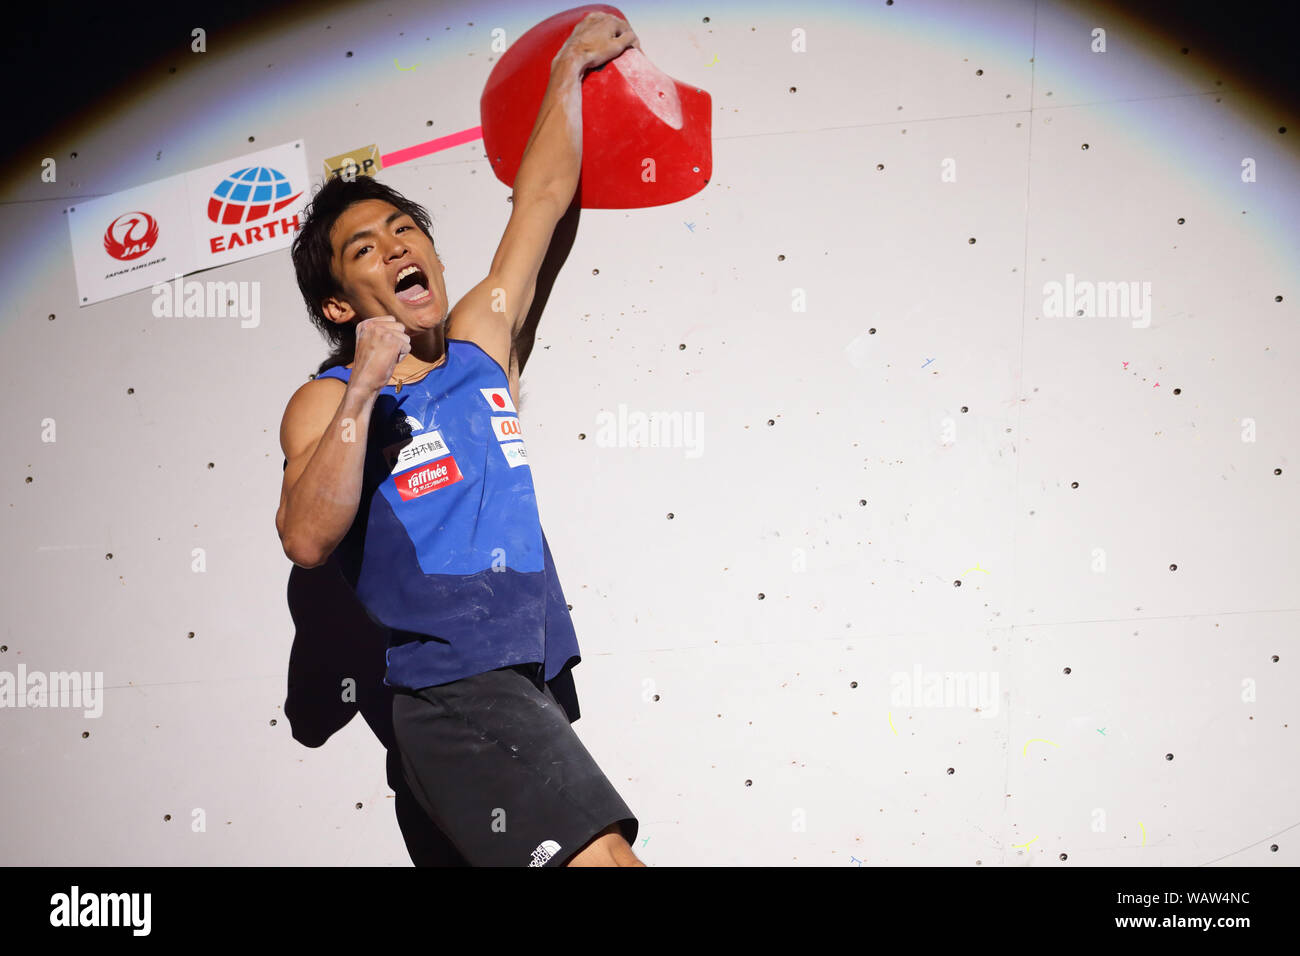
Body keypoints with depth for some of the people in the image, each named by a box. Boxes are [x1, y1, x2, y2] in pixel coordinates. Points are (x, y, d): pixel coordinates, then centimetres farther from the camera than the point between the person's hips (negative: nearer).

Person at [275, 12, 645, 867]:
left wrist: (572, 65, 31)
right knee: (605, 856, -20)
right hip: (459, 693, -6)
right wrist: (364, 390, -20)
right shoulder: (327, 403, 1)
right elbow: (307, 539, -17)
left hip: (538, 685, 6)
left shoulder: (481, 347, 15)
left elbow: (542, 199, 24)